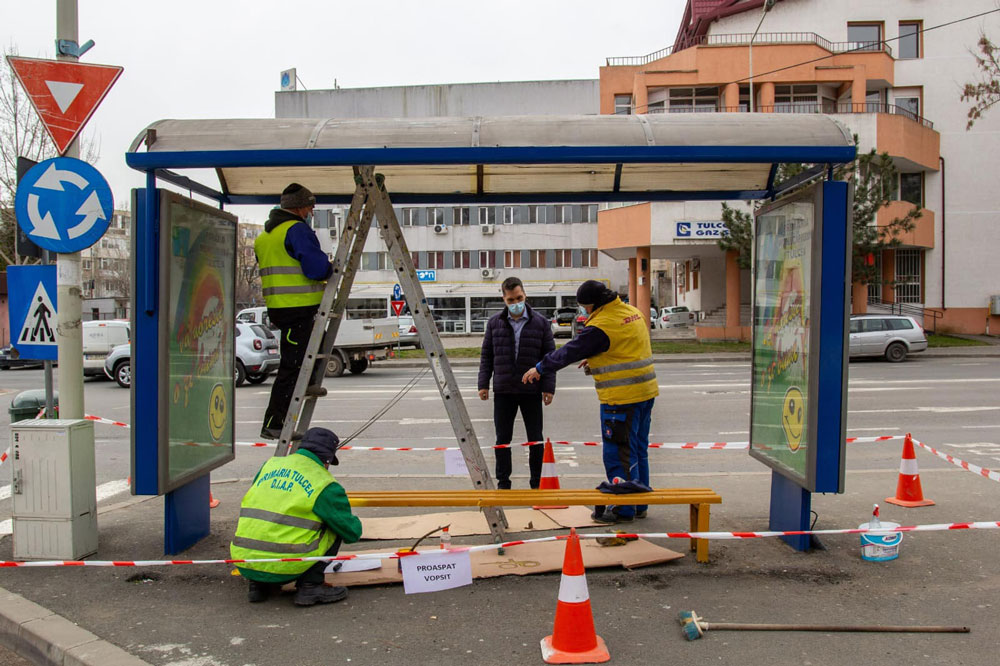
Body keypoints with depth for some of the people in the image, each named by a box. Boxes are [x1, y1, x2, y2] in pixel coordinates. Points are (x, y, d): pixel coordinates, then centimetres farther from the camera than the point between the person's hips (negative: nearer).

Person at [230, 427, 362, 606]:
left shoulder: (269, 464, 14)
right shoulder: (326, 486, -2)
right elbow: (352, 533, 4)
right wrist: (353, 521, 28)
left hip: (244, 564, 6)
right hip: (284, 568, -5)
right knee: (334, 526, 12)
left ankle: (258, 585, 20)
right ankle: (310, 586, 4)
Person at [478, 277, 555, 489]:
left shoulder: (540, 323, 1)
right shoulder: (494, 323, 5)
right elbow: (486, 356, 10)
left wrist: (548, 387, -4)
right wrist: (483, 384, 3)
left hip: (531, 391, -1)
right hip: (503, 391, 1)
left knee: (535, 440, 6)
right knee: (502, 439, 7)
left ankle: (536, 484, 19)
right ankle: (503, 483, 19)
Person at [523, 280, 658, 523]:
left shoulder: (601, 325, -17)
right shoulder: (633, 313, 10)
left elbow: (570, 351, -10)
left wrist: (540, 369, 1)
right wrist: (596, 359, 25)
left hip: (621, 398, -9)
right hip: (645, 393, 9)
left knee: (618, 453, -1)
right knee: (638, 450, 16)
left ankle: (623, 510, 5)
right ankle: (639, 505, 25)